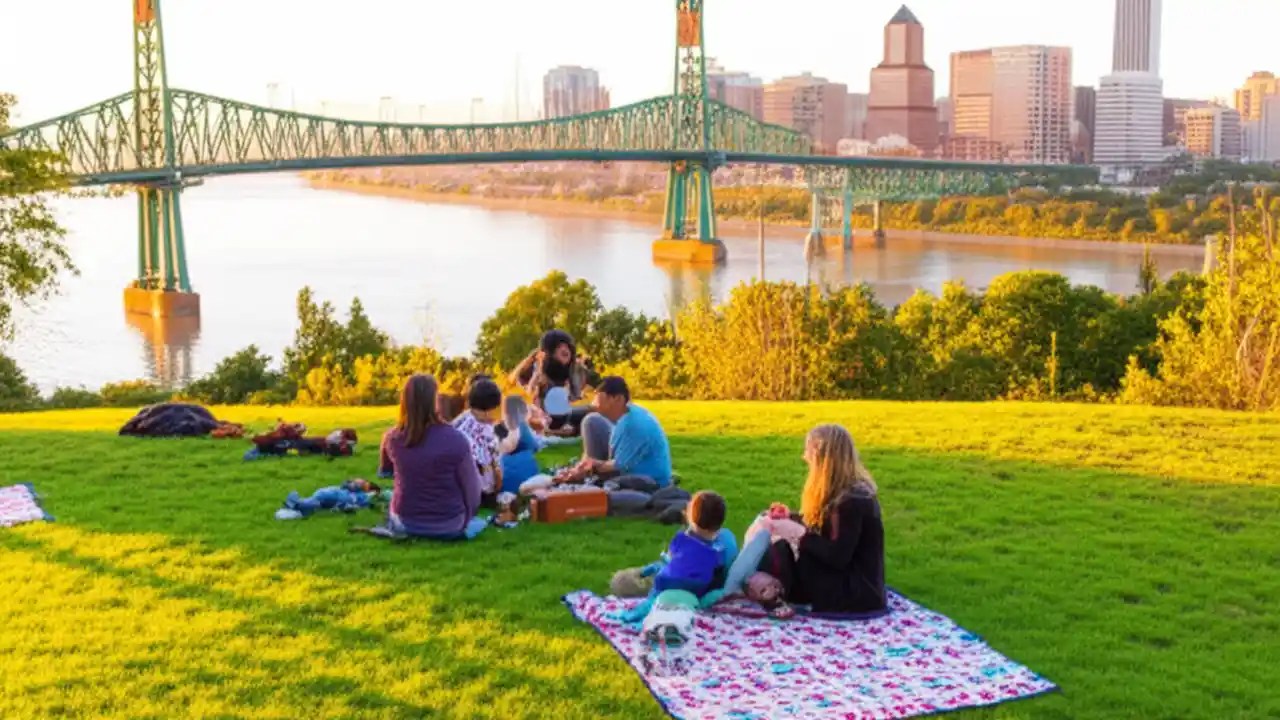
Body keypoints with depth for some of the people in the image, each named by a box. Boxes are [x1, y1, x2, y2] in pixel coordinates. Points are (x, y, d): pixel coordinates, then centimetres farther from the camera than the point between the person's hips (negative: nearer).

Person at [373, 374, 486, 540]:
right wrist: (466, 519, 6)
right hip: (449, 524, -3)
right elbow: (472, 488, -13)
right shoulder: (455, 439, -24)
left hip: (405, 521, 3)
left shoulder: (391, 438, -11)